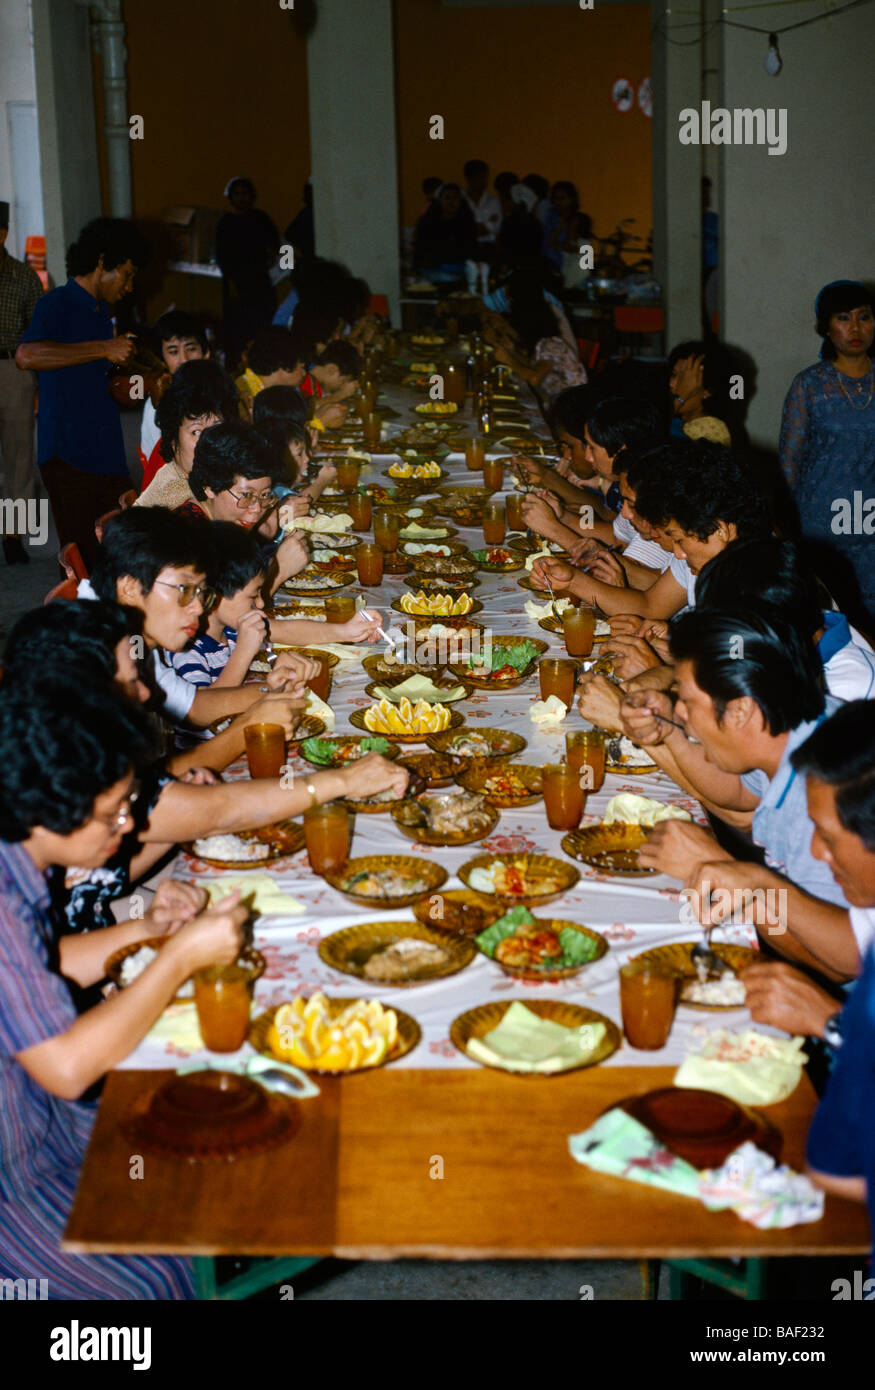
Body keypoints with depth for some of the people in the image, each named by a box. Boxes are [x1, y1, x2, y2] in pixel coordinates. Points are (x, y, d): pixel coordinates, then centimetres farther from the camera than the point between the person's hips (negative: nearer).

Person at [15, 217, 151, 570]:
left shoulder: (102, 311, 21)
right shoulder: (57, 304, -5)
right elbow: (26, 356, -27)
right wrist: (103, 348, -23)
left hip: (107, 456, 8)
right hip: (68, 457, -8)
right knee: (83, 564, -8)